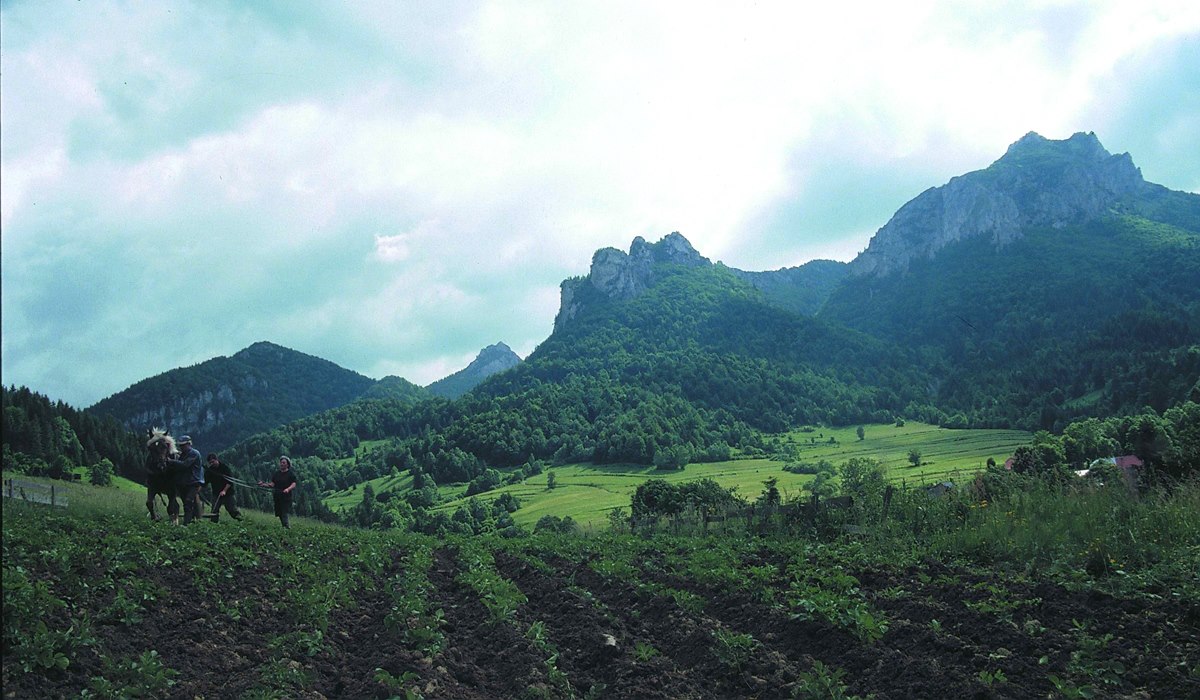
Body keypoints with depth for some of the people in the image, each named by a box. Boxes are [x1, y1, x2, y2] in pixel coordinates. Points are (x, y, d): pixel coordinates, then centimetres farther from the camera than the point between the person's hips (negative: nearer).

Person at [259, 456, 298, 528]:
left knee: (284, 514, -17)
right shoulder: (276, 474, 16)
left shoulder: (291, 474, 1)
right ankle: (284, 527, 19)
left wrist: (288, 489, -29)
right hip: (277, 497, 5)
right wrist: (264, 484, -8)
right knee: (280, 515, 8)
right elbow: (272, 484, 10)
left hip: (286, 498, -5)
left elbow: (293, 485, -9)